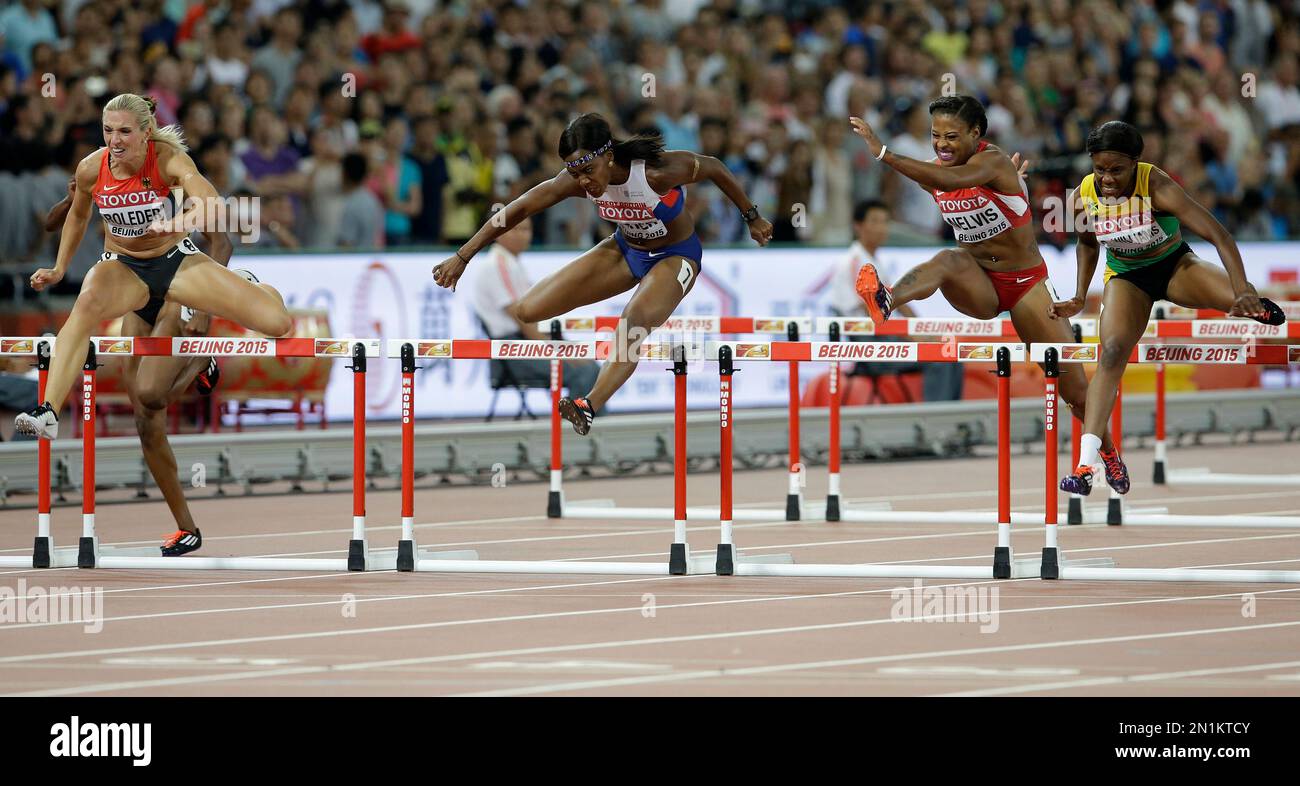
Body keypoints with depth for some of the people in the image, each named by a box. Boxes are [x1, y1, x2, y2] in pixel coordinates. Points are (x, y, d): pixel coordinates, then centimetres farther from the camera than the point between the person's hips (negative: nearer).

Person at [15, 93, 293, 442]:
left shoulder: (168, 160, -21)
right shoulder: (90, 169, -12)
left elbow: (212, 206, -38)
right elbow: (77, 216, 11)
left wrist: (177, 223, -56)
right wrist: (59, 270, 11)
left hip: (175, 260, 0)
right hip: (122, 266, 0)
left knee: (277, 323, -11)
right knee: (87, 303, -40)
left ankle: (255, 290, 31)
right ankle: (48, 413, -49)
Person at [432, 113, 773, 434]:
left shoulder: (656, 171, -33)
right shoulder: (577, 180, -21)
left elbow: (715, 168, -18)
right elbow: (519, 209, -17)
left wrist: (752, 217, -4)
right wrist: (461, 257, -18)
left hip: (675, 256, -6)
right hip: (625, 249, 6)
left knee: (635, 321, -38)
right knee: (527, 311, -3)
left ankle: (590, 406, -51)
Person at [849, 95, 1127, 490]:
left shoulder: (993, 162, -22)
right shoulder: (936, 170, -2)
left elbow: (950, 180, -43)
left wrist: (884, 153, -49)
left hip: (1026, 282, -3)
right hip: (979, 285, 3)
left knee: (1075, 388, 1)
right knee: (949, 260, -35)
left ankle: (1110, 454, 27)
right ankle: (886, 301, -65)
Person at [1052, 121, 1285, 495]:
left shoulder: (1156, 186, -31)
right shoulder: (1084, 196, -17)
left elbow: (1217, 234, -36)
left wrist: (1244, 292, -47)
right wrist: (1079, 298, -1)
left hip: (1174, 265, -2)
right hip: (1126, 277, 2)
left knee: (1251, 305, -25)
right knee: (1112, 352, -23)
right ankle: (1086, 463, -30)